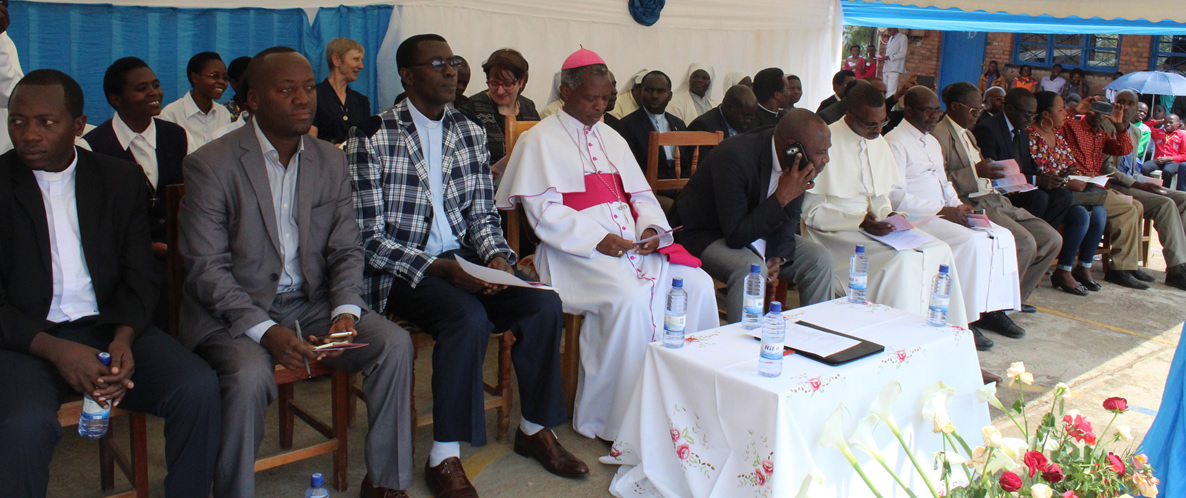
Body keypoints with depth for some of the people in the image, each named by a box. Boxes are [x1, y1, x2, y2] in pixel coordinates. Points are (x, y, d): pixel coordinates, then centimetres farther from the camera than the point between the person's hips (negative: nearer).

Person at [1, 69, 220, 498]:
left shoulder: (122, 180, 8)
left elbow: (140, 280, 7)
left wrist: (124, 339, -13)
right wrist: (56, 350, -19)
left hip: (110, 328, 2)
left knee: (198, 389, -23)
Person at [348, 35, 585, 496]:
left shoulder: (471, 133, 9)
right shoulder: (372, 139, -8)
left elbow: (483, 216, 11)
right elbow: (369, 237, -12)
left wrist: (496, 258, -10)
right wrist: (440, 269, -21)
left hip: (464, 260, 6)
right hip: (400, 269, -5)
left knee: (544, 304, -16)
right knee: (468, 317, -33)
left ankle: (534, 429, 4)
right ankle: (444, 459, -17)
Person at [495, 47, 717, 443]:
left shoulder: (611, 139, 24)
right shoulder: (541, 140, 3)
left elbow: (641, 195, 20)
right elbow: (543, 211, -8)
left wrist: (651, 227, -3)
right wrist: (597, 240, -18)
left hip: (632, 244, 7)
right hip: (577, 251, -6)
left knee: (697, 285, -16)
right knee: (629, 299, -34)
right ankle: (614, 420, -18)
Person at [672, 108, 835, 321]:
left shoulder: (795, 164, -9)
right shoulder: (734, 158, -32)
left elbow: (790, 215, 6)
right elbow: (736, 236, -31)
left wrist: (778, 254, -11)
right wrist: (781, 197, -36)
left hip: (757, 229, 8)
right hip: (704, 234, -7)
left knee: (819, 259, -6)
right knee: (751, 269, -34)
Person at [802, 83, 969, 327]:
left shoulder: (878, 141, 11)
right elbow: (811, 212, -12)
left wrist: (886, 214, -4)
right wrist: (860, 222, -22)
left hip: (871, 226, 7)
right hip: (835, 233, -7)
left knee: (939, 251, -14)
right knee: (902, 259, -29)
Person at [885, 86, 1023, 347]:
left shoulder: (933, 142, 21)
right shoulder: (895, 142, -10)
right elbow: (896, 196, -17)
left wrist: (958, 207, 5)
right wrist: (943, 211, -18)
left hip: (942, 214, 9)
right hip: (915, 218, -9)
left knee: (1002, 236, -6)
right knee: (971, 243, -28)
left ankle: (992, 308, -2)